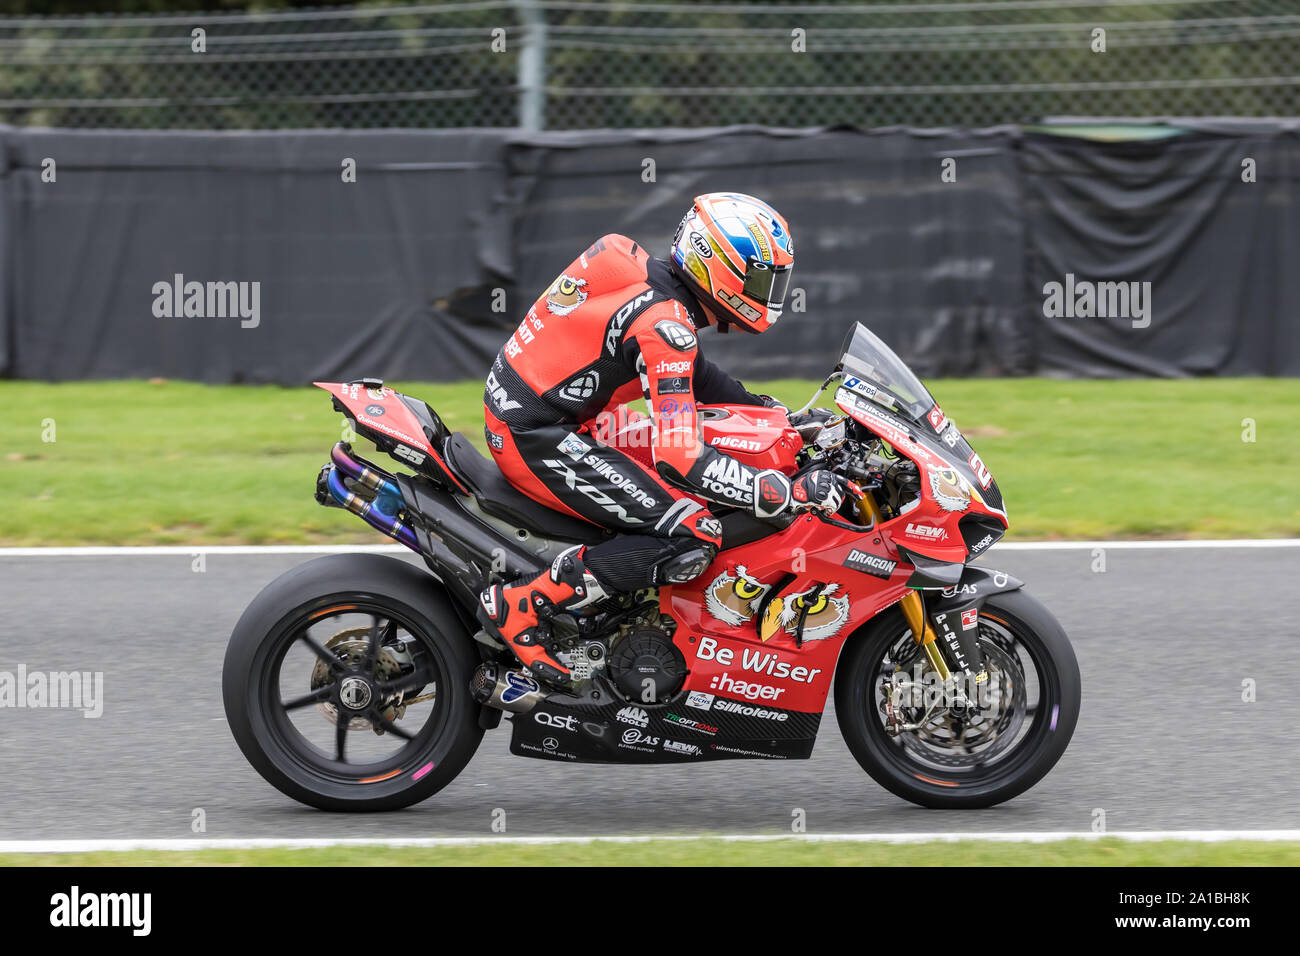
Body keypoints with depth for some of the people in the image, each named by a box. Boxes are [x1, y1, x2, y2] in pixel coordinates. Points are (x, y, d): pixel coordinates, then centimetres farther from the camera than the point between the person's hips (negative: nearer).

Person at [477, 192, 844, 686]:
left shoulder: (652, 280, 9)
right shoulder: (665, 324, -22)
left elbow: (695, 376, 28)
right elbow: (681, 459, -28)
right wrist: (791, 492, -27)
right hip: (538, 439, -11)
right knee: (694, 536, -18)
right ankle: (521, 606, -16)